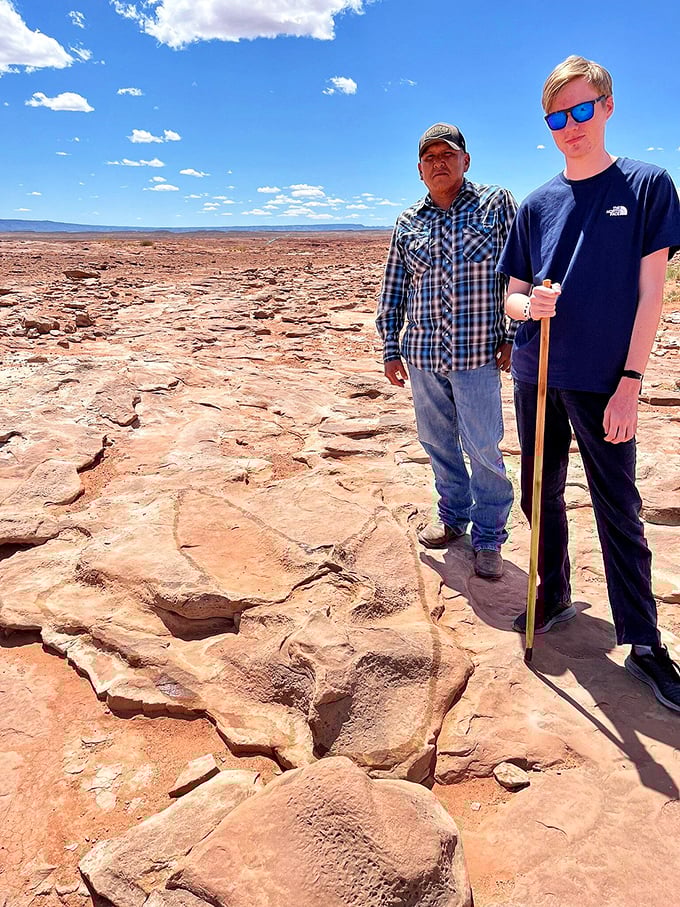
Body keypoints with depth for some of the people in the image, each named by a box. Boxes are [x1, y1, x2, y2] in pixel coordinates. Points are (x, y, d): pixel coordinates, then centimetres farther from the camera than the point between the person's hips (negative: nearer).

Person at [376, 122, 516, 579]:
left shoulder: (497, 204, 2)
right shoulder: (408, 222, 10)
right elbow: (393, 289, 13)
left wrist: (514, 336, -6)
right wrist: (390, 348, 10)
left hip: (477, 353, -3)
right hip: (422, 354, 4)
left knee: (483, 449, 0)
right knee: (437, 442, 13)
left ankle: (488, 538, 16)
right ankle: (453, 517, 32)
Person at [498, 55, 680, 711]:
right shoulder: (536, 205, 10)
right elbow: (511, 297, 11)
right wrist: (530, 304, -14)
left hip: (604, 380, -4)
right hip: (536, 374, 4)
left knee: (618, 512, 0)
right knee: (541, 495, 12)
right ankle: (554, 597, 32)